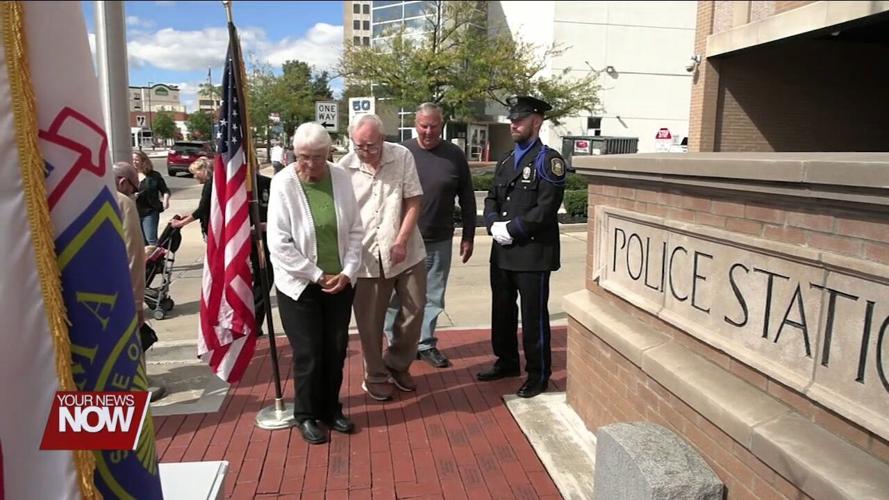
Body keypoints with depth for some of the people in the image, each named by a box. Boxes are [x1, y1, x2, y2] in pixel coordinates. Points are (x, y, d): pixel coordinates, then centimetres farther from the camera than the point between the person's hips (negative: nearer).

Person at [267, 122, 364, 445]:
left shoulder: (341, 178, -2)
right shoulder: (283, 183, -13)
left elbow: (355, 231, 3)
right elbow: (279, 244, -15)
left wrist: (347, 272, -7)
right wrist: (317, 276, -14)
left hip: (340, 282, 4)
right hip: (300, 284, -3)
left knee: (336, 349, 12)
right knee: (308, 353, 5)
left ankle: (331, 409, 32)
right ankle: (306, 415, 26)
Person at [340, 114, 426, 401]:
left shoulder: (402, 157, -5)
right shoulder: (344, 168, -6)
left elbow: (413, 202, -4)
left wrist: (401, 242, -11)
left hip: (406, 253, 1)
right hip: (366, 257, -1)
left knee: (414, 311, 10)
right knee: (369, 322, 9)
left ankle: (397, 364, 34)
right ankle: (375, 376, 29)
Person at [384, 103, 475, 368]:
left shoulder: (455, 156, 0)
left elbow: (467, 199, 5)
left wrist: (468, 236, 5)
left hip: (439, 242, 1)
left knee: (433, 297, 11)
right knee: (396, 298, 7)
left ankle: (426, 343, 28)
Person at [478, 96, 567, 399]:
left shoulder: (548, 160, -8)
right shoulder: (505, 162, 16)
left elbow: (546, 209, -17)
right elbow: (491, 199, 13)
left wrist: (511, 229, -16)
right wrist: (494, 225, -7)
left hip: (533, 253, -7)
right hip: (502, 252, 7)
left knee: (533, 316, 3)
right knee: (502, 311, 17)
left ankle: (538, 375, 18)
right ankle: (507, 362, 35)